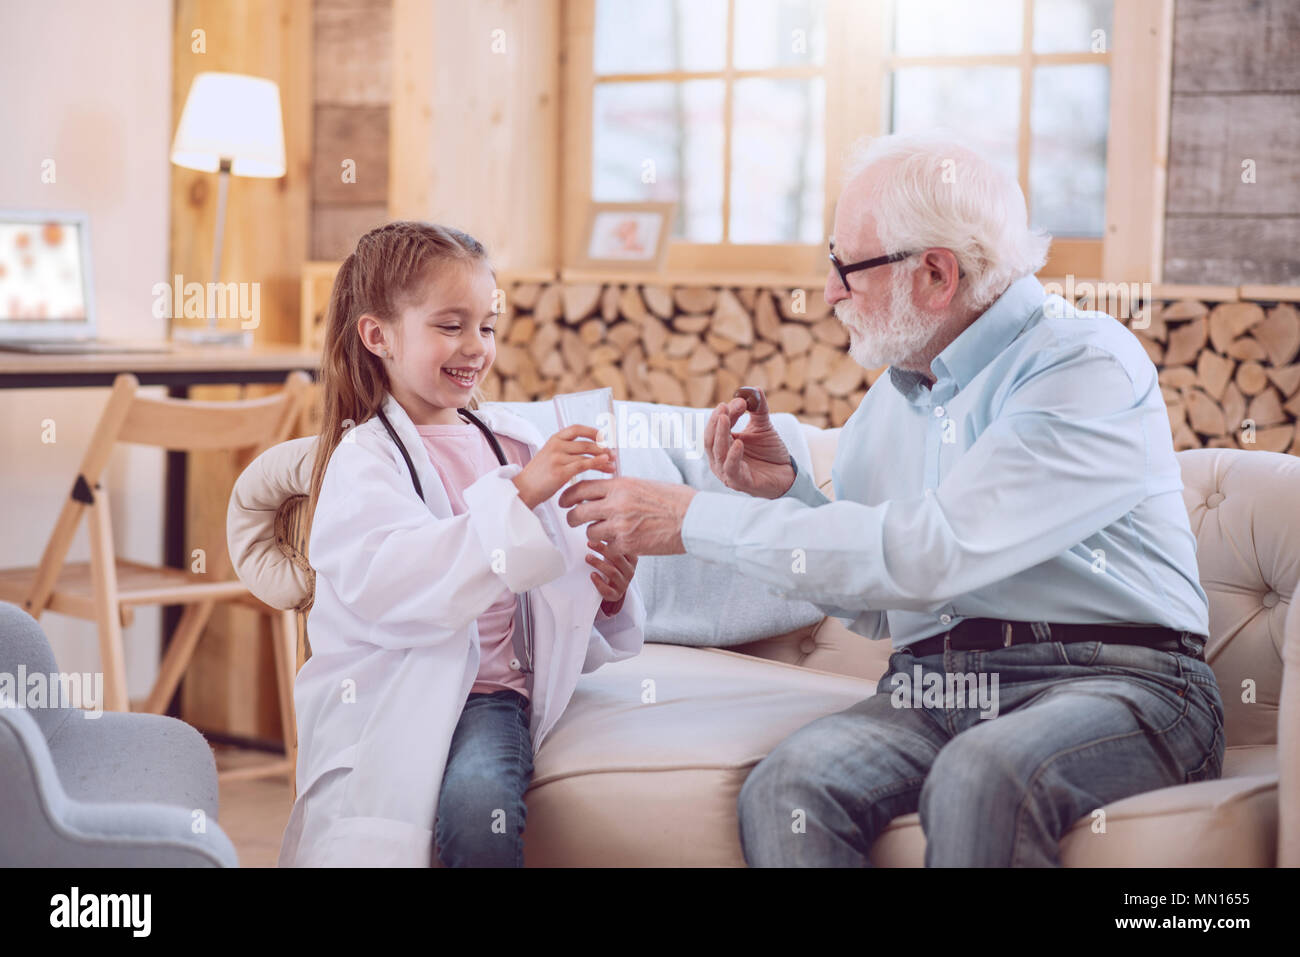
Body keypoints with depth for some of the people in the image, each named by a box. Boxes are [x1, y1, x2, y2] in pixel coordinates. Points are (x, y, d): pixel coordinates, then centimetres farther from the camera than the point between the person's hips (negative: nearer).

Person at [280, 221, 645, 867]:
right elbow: (392, 584, -22)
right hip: (385, 702, -3)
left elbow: (553, 601, 17)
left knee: (477, 799, -29)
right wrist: (516, 494, -27)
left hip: (488, 691, 3)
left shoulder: (510, 445, 14)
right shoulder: (364, 459, -1)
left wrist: (607, 601, -6)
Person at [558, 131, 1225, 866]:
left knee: (980, 780, -37)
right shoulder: (889, 402, 15)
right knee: (786, 789, -25)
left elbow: (931, 554, -20)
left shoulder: (1088, 366, -9)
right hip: (936, 687, 6)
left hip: (1110, 678, -5)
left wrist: (697, 519, -15)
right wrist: (784, 491, 5)